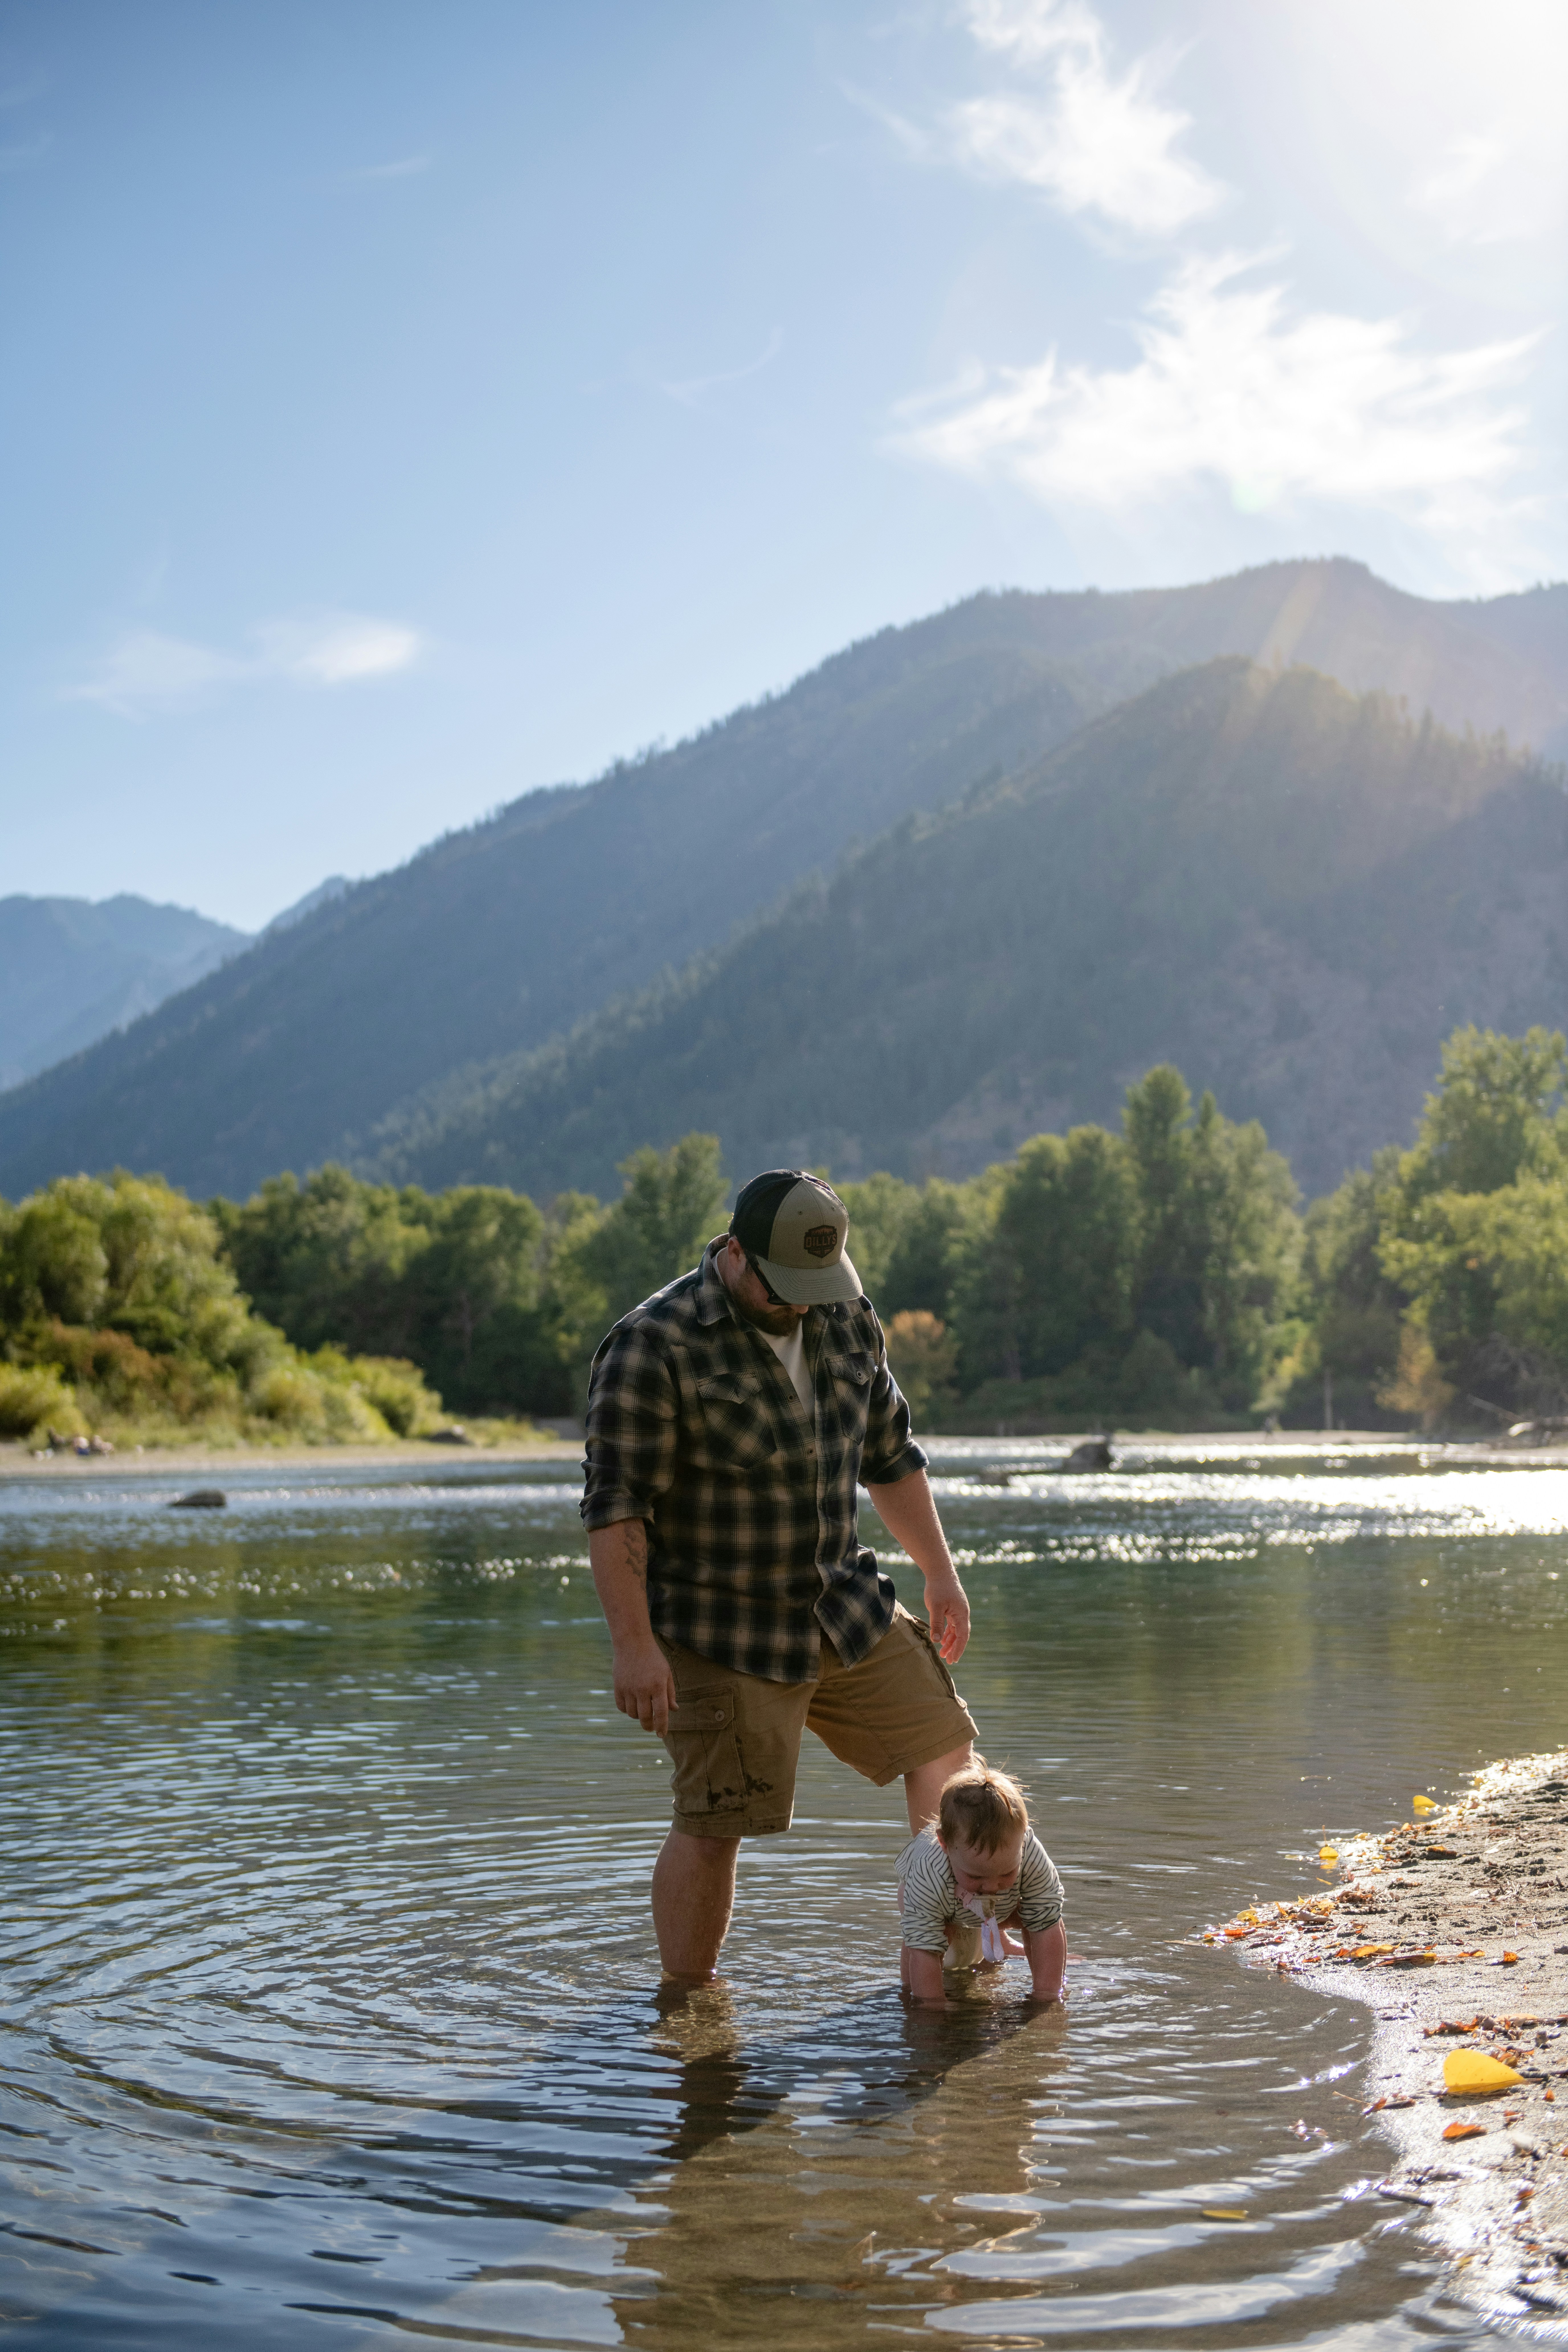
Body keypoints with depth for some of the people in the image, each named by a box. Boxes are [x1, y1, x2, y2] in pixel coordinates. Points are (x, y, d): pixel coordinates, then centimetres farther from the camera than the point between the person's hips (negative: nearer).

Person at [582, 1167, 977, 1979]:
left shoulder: (846, 1318, 5)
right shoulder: (654, 1346, -17)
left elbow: (890, 1454, 17)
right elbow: (615, 1506, -19)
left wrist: (939, 1572, 16)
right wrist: (634, 1645, -23)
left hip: (847, 1608, 7)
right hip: (722, 1631, -7)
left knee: (944, 1748, 10)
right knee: (712, 1827, -3)